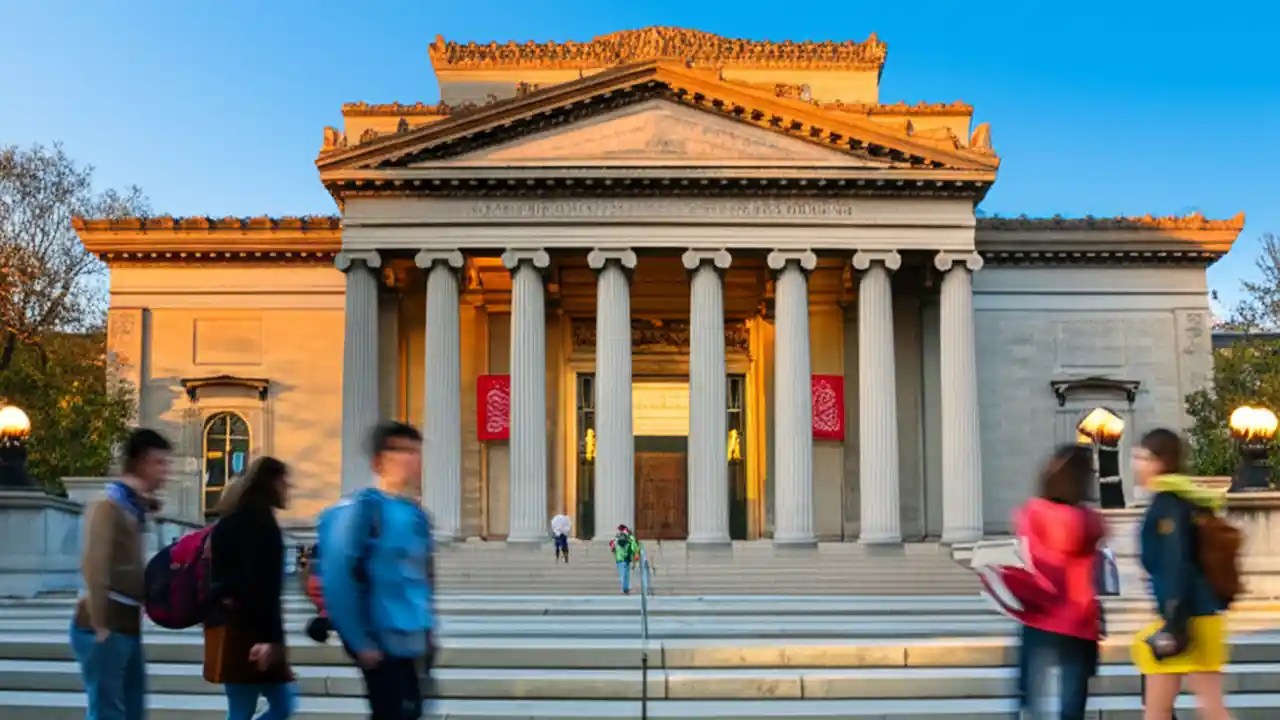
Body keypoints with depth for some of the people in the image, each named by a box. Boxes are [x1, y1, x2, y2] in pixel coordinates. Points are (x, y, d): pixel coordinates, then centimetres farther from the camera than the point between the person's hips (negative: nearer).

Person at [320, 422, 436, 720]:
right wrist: (360, 642, -17)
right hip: (382, 641, -8)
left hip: (412, 641, 8)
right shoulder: (361, 508, -14)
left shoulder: (415, 513, 10)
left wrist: (427, 628, 13)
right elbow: (337, 578, -18)